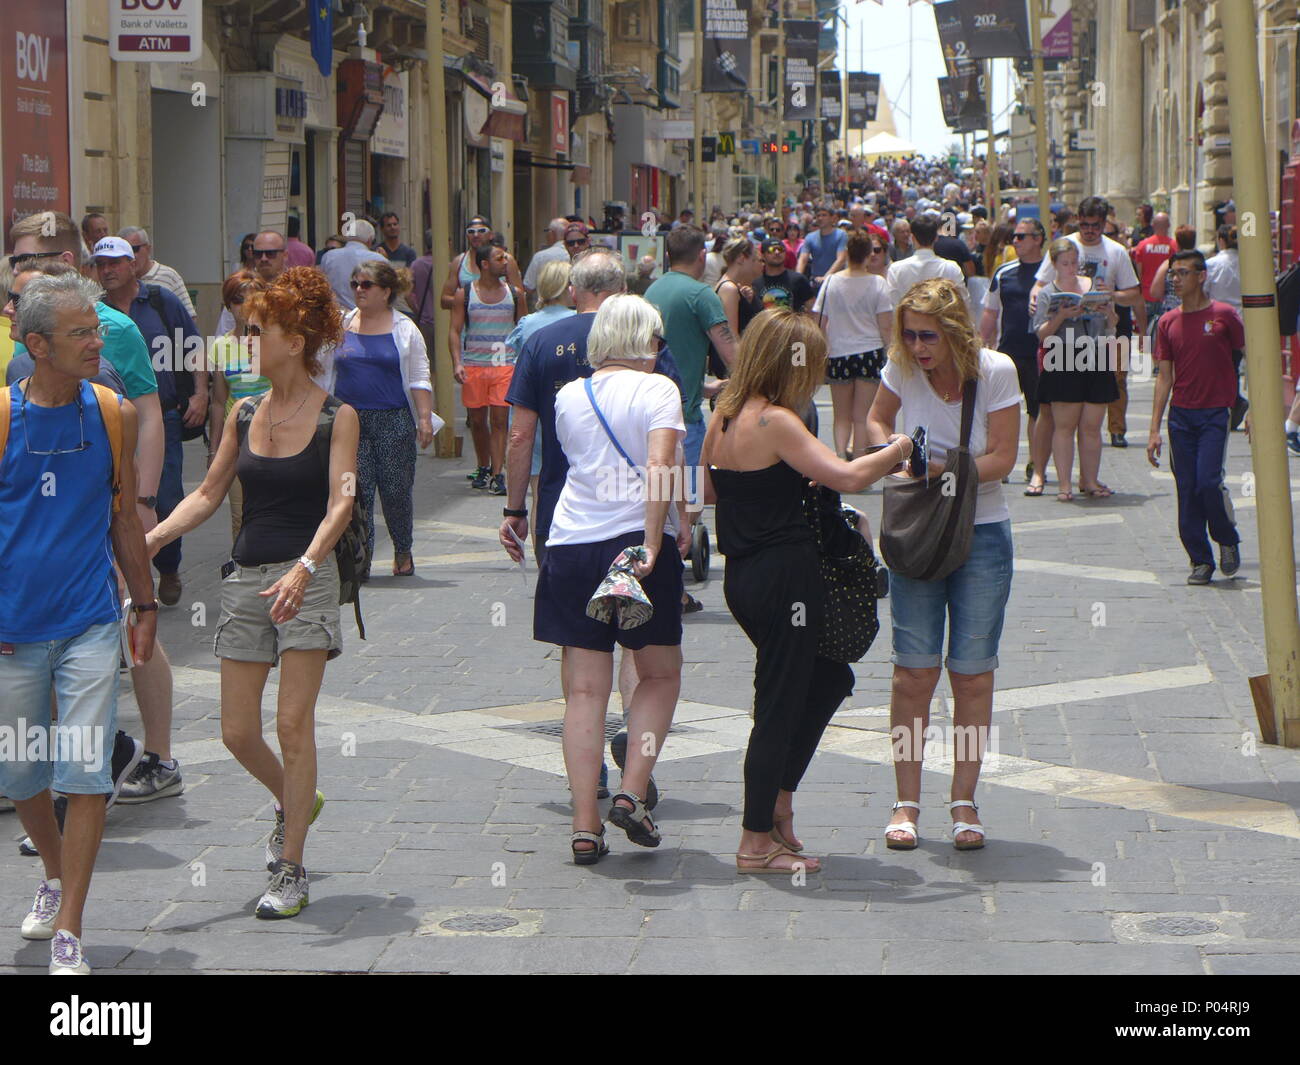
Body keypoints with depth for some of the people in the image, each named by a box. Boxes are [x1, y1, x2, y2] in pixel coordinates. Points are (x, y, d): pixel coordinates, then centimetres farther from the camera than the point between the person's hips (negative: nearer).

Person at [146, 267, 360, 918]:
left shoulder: (336, 416, -6)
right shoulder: (244, 414, 9)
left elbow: (340, 503, -16)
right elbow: (209, 494, 13)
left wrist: (303, 568, -31)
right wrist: (151, 539, -2)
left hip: (307, 579, -5)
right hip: (246, 578, 5)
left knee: (293, 723, -8)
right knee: (237, 732, 5)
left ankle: (291, 872, 1)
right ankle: (294, 804, 36)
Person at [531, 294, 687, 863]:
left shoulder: (569, 396, 11)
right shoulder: (656, 389, -3)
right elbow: (660, 468, -17)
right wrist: (654, 541, -19)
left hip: (571, 544, 4)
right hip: (635, 538, -4)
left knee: (584, 689, 4)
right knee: (660, 673, 14)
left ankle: (585, 827, 1)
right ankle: (632, 792, 0)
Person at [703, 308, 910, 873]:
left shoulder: (724, 417, 8)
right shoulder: (776, 423, -18)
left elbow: (707, 490, 19)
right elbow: (848, 476, -23)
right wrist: (897, 450, -6)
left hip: (743, 575, 9)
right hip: (784, 577, -9)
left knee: (827, 678, 24)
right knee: (779, 705, 1)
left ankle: (777, 798, 25)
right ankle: (756, 842, 9)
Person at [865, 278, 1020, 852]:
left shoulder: (996, 371, -12)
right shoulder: (902, 368, -5)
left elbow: (1001, 458, -11)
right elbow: (877, 421, 13)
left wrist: (939, 469, -23)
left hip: (981, 531, -1)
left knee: (973, 670, 2)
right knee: (914, 669, -2)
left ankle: (964, 801, 13)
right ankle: (906, 802, 6)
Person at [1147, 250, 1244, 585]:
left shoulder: (1224, 315, -3)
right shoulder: (1168, 322, 7)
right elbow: (1165, 377, 10)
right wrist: (1154, 429, 6)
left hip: (1216, 413, -4)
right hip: (1181, 415, 4)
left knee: (1209, 482, -15)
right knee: (1187, 489, 2)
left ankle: (1228, 540, 11)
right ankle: (1200, 560, 12)